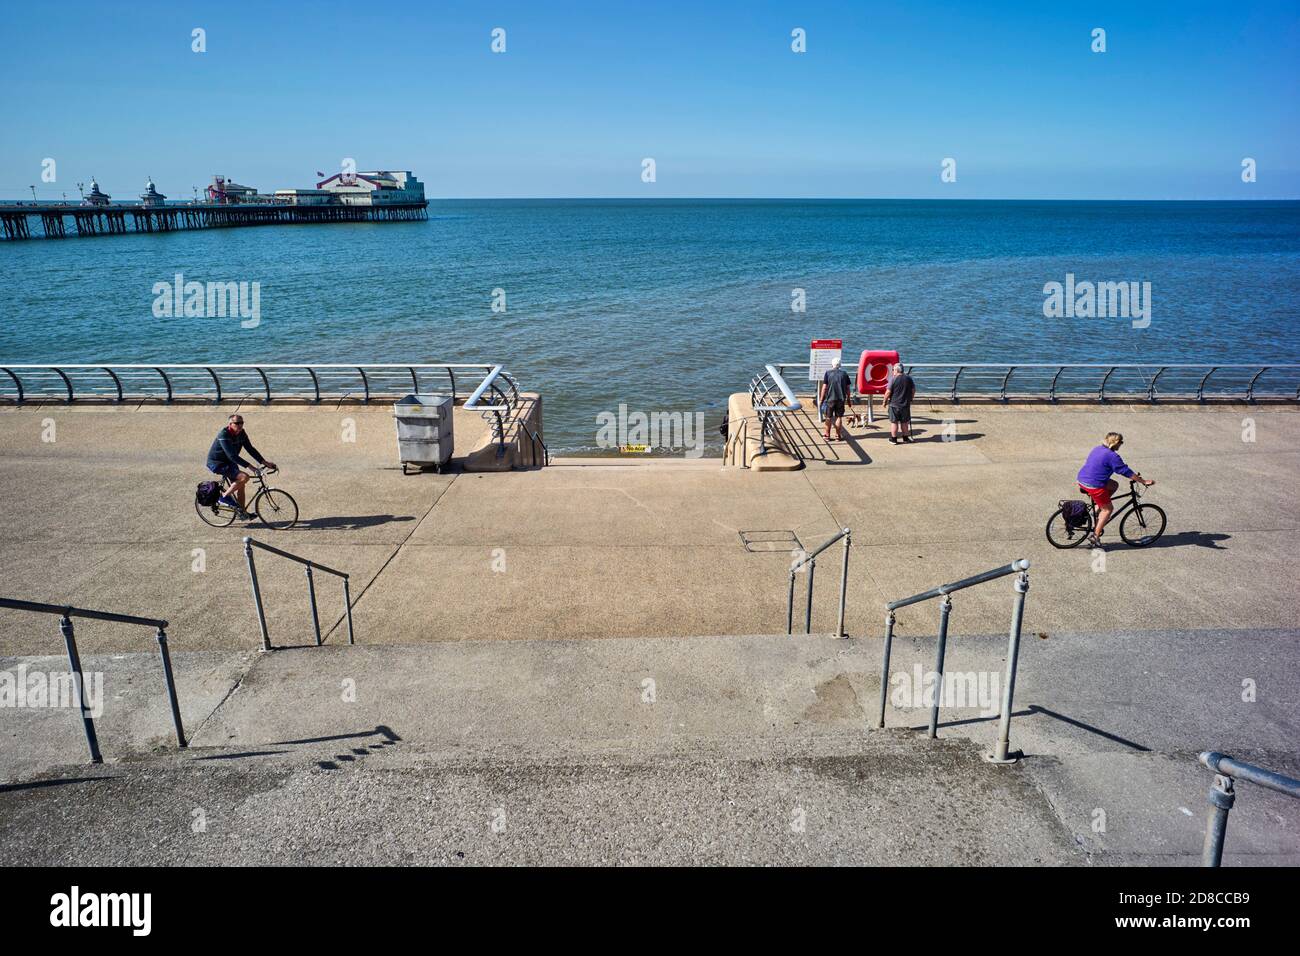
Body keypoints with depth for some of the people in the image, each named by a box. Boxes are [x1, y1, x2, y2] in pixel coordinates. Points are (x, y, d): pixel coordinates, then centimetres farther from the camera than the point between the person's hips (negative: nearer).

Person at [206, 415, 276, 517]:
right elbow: (232, 455, -34)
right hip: (217, 463, -8)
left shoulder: (242, 434, -4)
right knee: (244, 477, -23)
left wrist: (265, 462, -8)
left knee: (240, 485, 9)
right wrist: (249, 466, -38)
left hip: (229, 462, 8)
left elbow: (250, 449, 0)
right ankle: (224, 497, -8)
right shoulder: (224, 435, -28)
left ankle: (242, 512, 22)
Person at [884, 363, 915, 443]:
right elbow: (913, 390, 8)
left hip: (894, 404, -4)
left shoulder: (893, 379, -13)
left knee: (894, 422, 5)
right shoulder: (908, 378, 1)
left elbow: (888, 392, -15)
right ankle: (906, 438, 23)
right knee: (904, 422, 15)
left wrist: (885, 401, -2)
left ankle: (894, 439, 9)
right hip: (906, 404, 4)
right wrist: (910, 399, 22)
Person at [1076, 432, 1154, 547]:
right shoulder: (1112, 456, -13)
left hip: (1082, 480, 9)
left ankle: (1098, 509, 18)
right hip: (1094, 485, -9)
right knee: (1108, 509, 6)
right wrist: (1144, 481, -3)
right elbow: (1126, 471, -11)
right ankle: (1095, 536, 5)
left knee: (1114, 485, 24)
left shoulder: (1097, 449, 15)